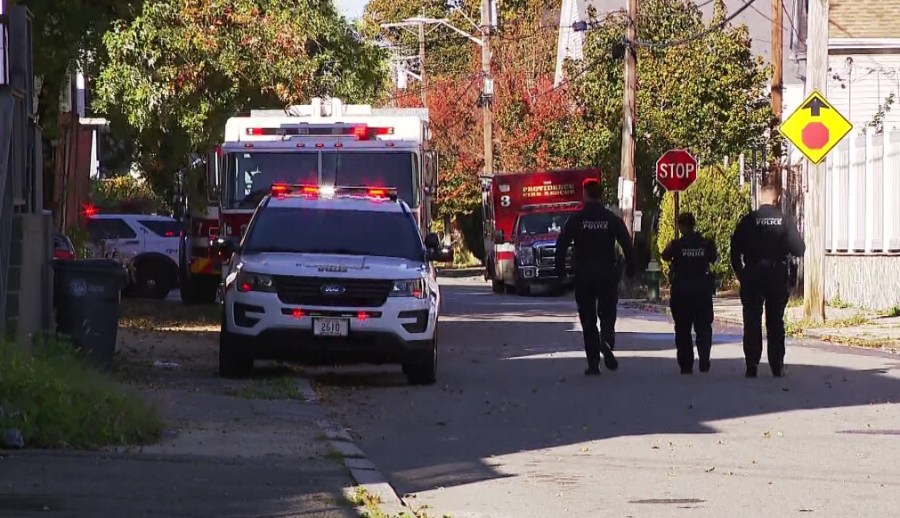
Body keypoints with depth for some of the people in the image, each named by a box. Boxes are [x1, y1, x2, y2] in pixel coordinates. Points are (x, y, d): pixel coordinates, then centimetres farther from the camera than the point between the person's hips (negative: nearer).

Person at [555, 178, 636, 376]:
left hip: (583, 276, -1)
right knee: (607, 314, 10)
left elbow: (561, 246, -7)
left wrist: (560, 270, 0)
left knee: (588, 320, 6)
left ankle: (593, 363, 3)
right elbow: (627, 244, -1)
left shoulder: (576, 220, -3)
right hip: (607, 275, 1)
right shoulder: (612, 219, 1)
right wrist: (630, 269, 7)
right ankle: (606, 343, -22)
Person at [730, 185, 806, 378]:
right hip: (778, 276, 1)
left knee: (752, 323, 4)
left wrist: (740, 272, 10)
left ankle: (751, 367, -2)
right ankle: (777, 366, 6)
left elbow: (735, 249, -3)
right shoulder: (785, 221, -4)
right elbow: (799, 250, -5)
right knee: (776, 322, 8)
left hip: (752, 277, -1)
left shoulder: (748, 221, -3)